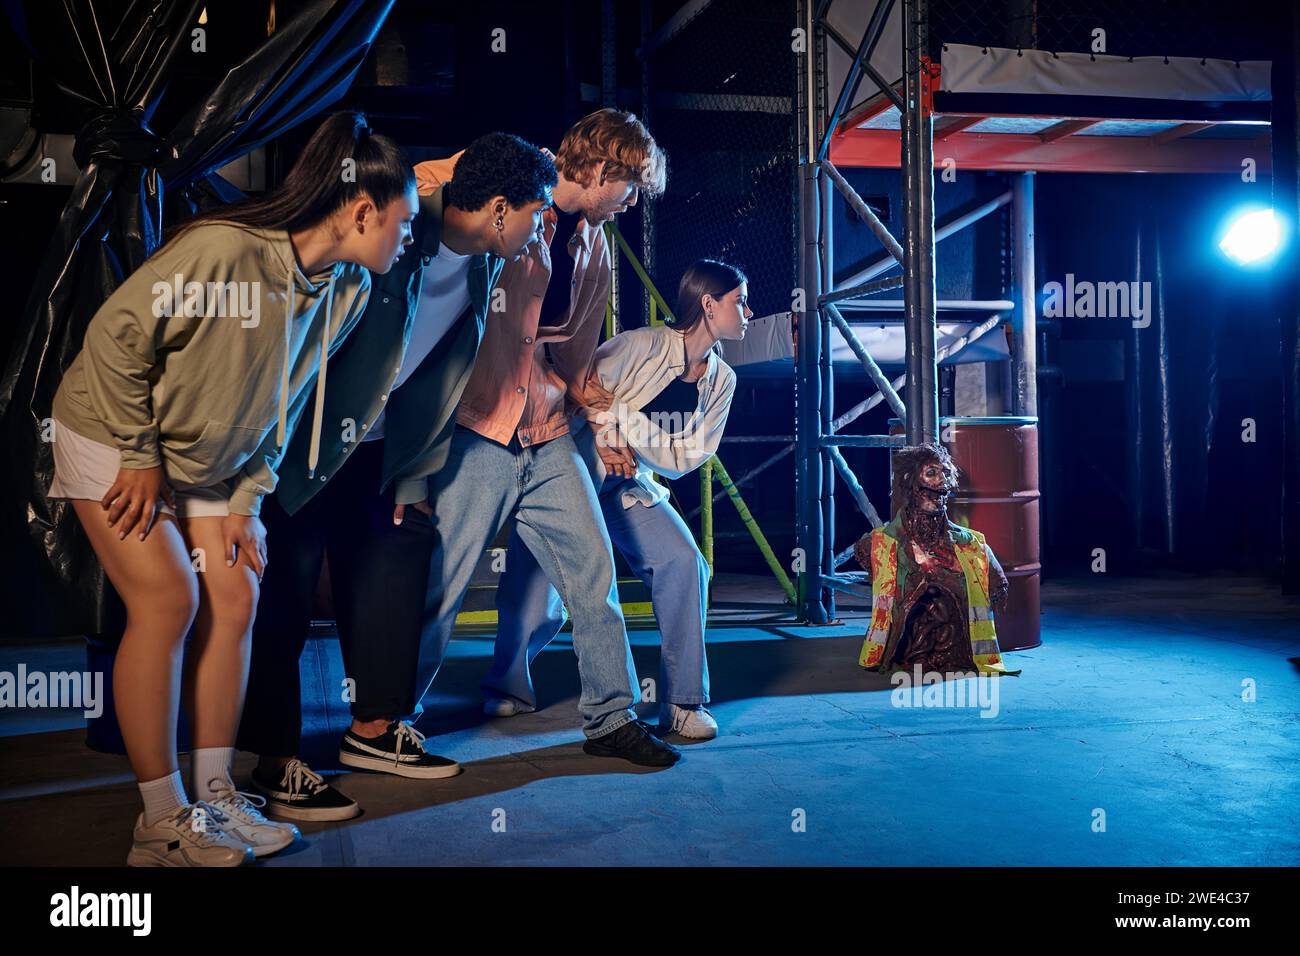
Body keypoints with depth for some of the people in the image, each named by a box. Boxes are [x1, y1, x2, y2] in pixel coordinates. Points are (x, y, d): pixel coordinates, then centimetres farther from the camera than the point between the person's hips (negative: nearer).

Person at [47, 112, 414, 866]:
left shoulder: (348, 291, -8)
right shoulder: (222, 250, -31)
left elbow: (283, 403, 2)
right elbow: (116, 336, -23)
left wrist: (245, 501, -1)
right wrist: (141, 456, -16)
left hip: (206, 463, 7)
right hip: (113, 440, -7)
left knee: (234, 601, -1)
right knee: (168, 599, -13)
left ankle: (214, 797, 11)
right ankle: (163, 821, -2)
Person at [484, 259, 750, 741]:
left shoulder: (721, 380, -1)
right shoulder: (645, 345, -20)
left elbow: (683, 458, -7)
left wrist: (623, 418, -19)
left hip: (631, 487, 5)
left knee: (685, 564, -20)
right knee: (538, 604, -5)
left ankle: (683, 702, -9)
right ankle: (508, 686, 28)